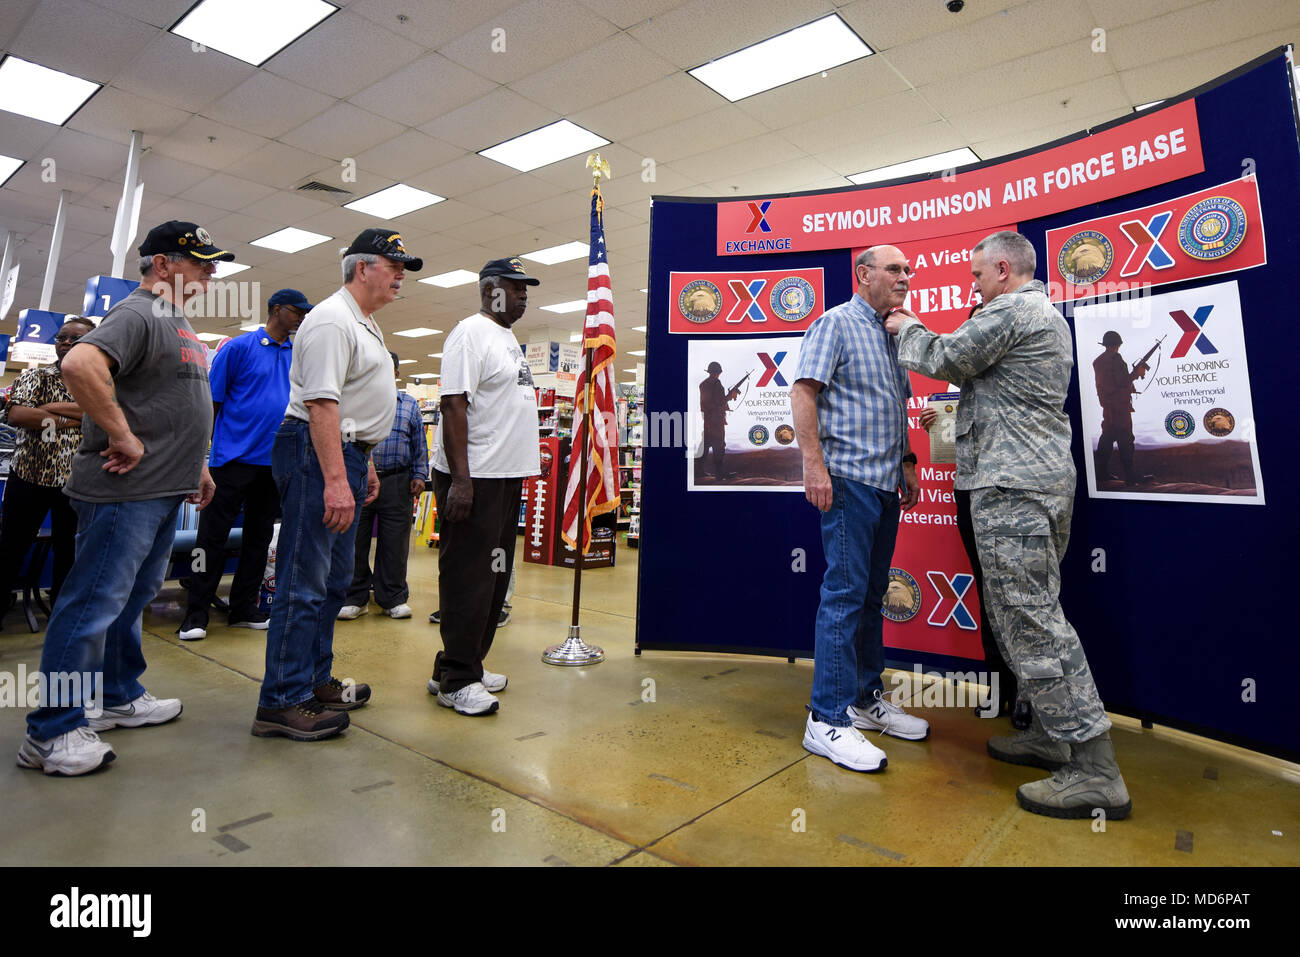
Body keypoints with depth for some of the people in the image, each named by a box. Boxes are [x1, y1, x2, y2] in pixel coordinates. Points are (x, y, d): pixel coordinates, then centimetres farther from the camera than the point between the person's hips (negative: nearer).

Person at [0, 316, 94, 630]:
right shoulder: (34, 376, 5)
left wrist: (50, 408, -18)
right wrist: (72, 420, -16)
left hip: (76, 482, 0)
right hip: (28, 477, 1)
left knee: (68, 553, 9)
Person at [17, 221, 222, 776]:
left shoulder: (179, 324, 19)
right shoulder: (137, 315, -12)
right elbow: (80, 365, -30)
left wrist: (198, 465, 22)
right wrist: (125, 438, -23)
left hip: (164, 491, 10)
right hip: (126, 490, -10)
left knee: (133, 597, 18)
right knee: (95, 603, -4)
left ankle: (119, 698, 31)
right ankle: (52, 732, 7)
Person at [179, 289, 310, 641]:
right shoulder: (239, 347, -3)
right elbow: (211, 401, -3)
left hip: (275, 462, 5)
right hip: (233, 457, -5)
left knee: (259, 538, 11)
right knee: (212, 536, 0)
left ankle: (244, 609, 22)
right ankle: (196, 614, 10)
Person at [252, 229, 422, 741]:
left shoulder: (365, 325, 21)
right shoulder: (333, 319, -13)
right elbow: (321, 402, -23)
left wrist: (364, 465, 26)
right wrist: (335, 479, -29)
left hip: (345, 454, 11)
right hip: (316, 454, -11)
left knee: (333, 579, 15)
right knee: (304, 583, -7)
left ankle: (315, 681, 26)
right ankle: (281, 703, 1)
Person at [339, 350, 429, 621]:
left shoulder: (410, 404, 13)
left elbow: (419, 443, 13)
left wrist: (419, 475, 4)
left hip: (396, 482, 0)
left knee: (395, 542, 2)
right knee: (355, 540, 3)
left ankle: (393, 598, 13)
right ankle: (355, 597, 14)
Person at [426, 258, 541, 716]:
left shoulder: (507, 338, 19)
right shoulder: (472, 332, -9)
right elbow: (453, 405, -18)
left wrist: (526, 461, 19)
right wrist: (460, 480, -24)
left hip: (506, 476, 10)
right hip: (474, 479, -10)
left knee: (493, 577, 13)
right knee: (468, 578, -3)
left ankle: (465, 665, 25)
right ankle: (456, 680, 8)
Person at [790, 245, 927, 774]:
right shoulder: (836, 323, -4)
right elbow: (803, 391, -14)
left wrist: (907, 461, 19)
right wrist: (814, 463, -21)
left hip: (886, 483, 9)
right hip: (848, 478, -9)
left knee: (872, 593, 13)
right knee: (845, 592, -9)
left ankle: (866, 697, 25)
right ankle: (827, 719, -1)